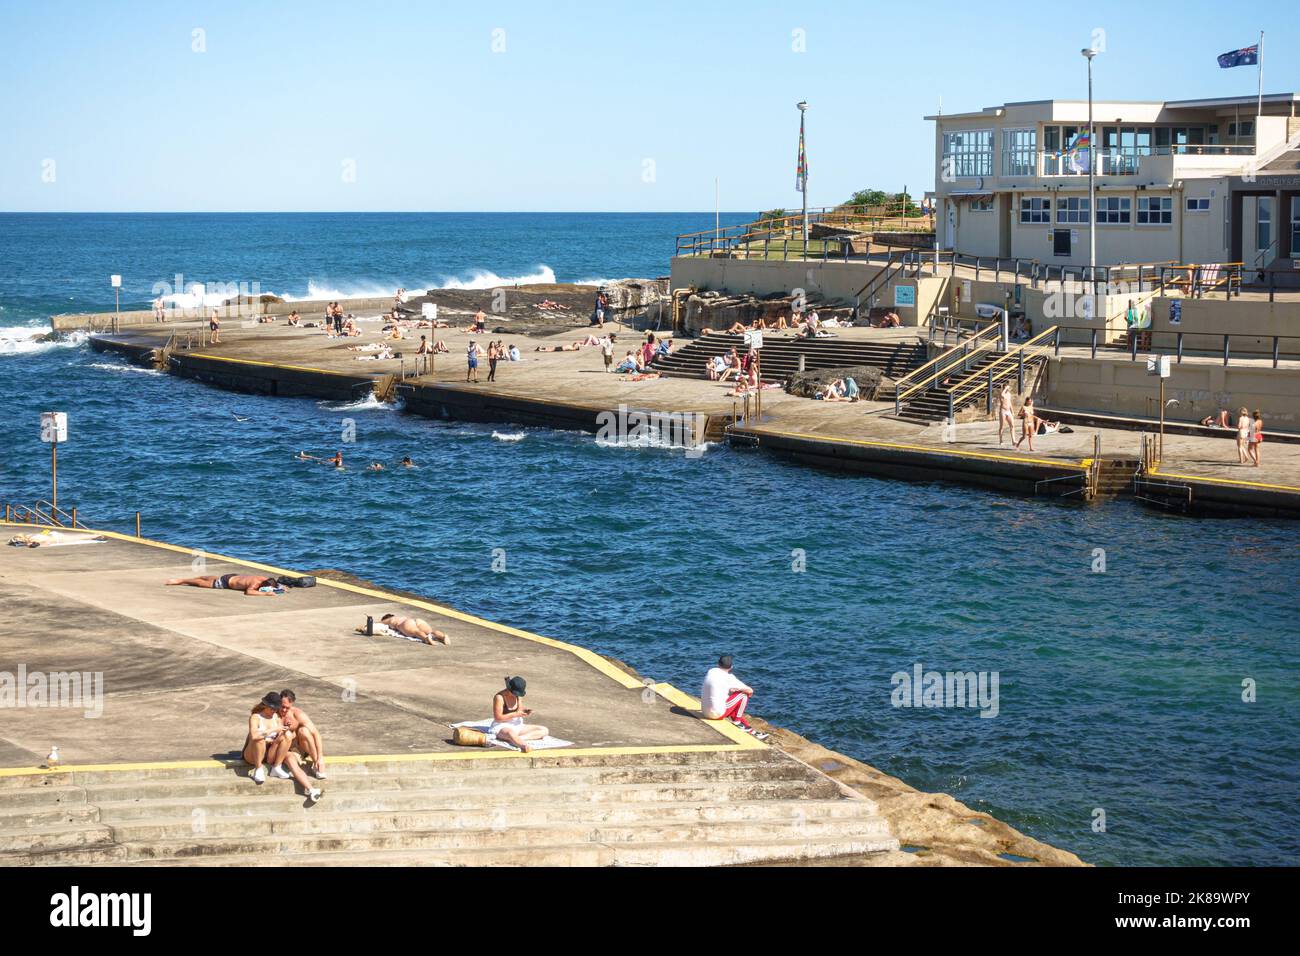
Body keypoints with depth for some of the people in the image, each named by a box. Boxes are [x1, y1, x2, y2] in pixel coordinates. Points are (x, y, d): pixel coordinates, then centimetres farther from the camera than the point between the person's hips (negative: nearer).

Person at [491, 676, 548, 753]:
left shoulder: (518, 696, 5)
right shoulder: (499, 697, -15)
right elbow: (498, 718, -17)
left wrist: (525, 711, -9)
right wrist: (516, 714, -23)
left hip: (517, 726, 8)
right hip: (501, 727, -8)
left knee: (544, 730, -7)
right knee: (510, 732, -45)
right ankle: (524, 746, -78)